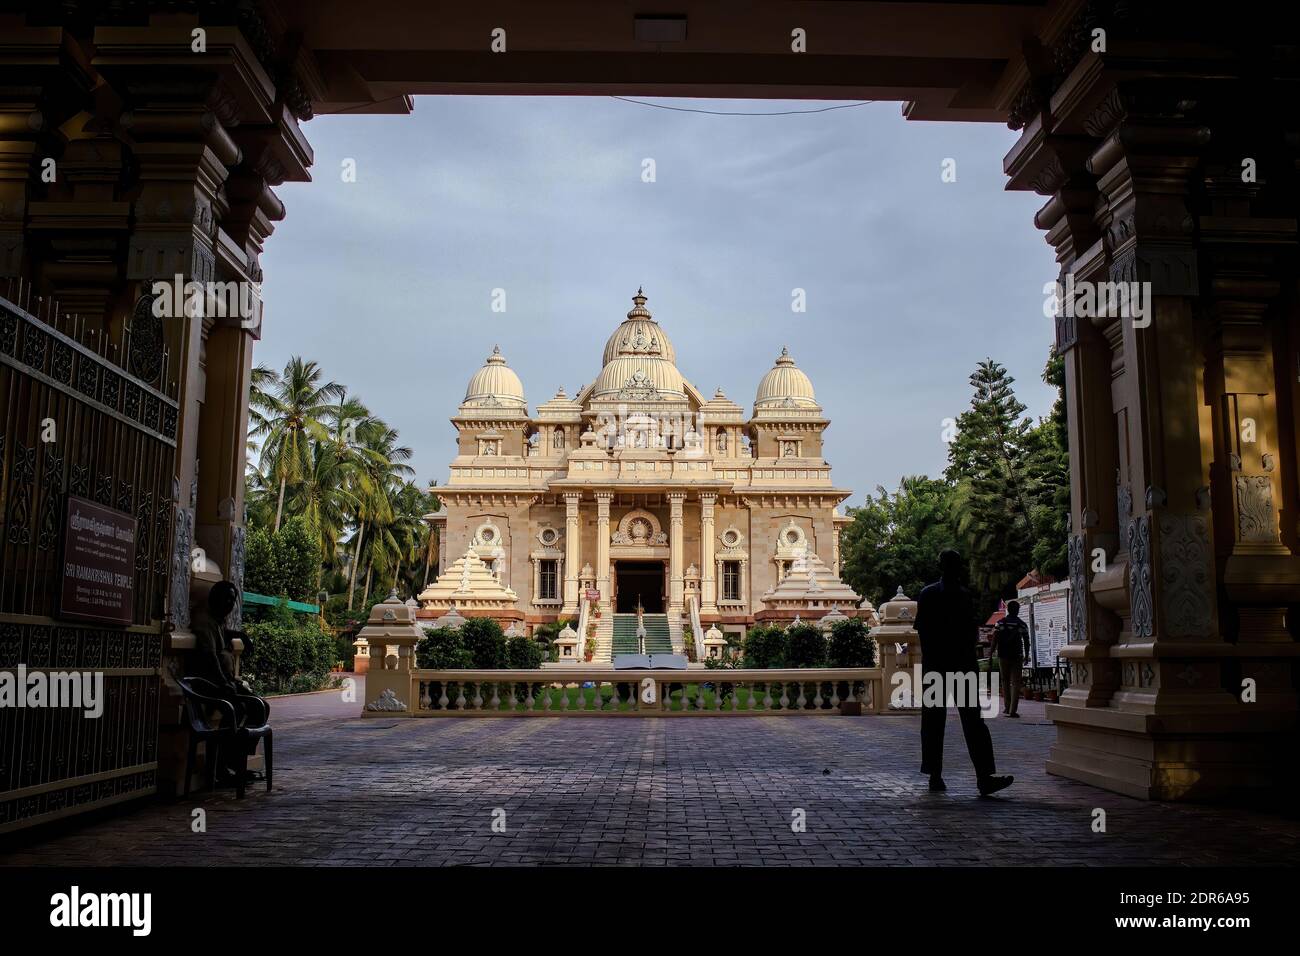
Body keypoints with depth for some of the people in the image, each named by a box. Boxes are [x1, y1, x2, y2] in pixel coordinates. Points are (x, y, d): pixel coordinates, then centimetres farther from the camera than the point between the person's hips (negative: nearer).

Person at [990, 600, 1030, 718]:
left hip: (1003, 655, 1)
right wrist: (1026, 655, 13)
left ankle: (1007, 707, 17)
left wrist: (991, 652, 1)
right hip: (1017, 656, -1)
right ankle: (1012, 710, -9)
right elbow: (1026, 642, 3)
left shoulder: (1000, 623, 0)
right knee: (1015, 683, 0)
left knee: (1005, 681, 15)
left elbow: (995, 639, -5)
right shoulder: (1022, 624, 1)